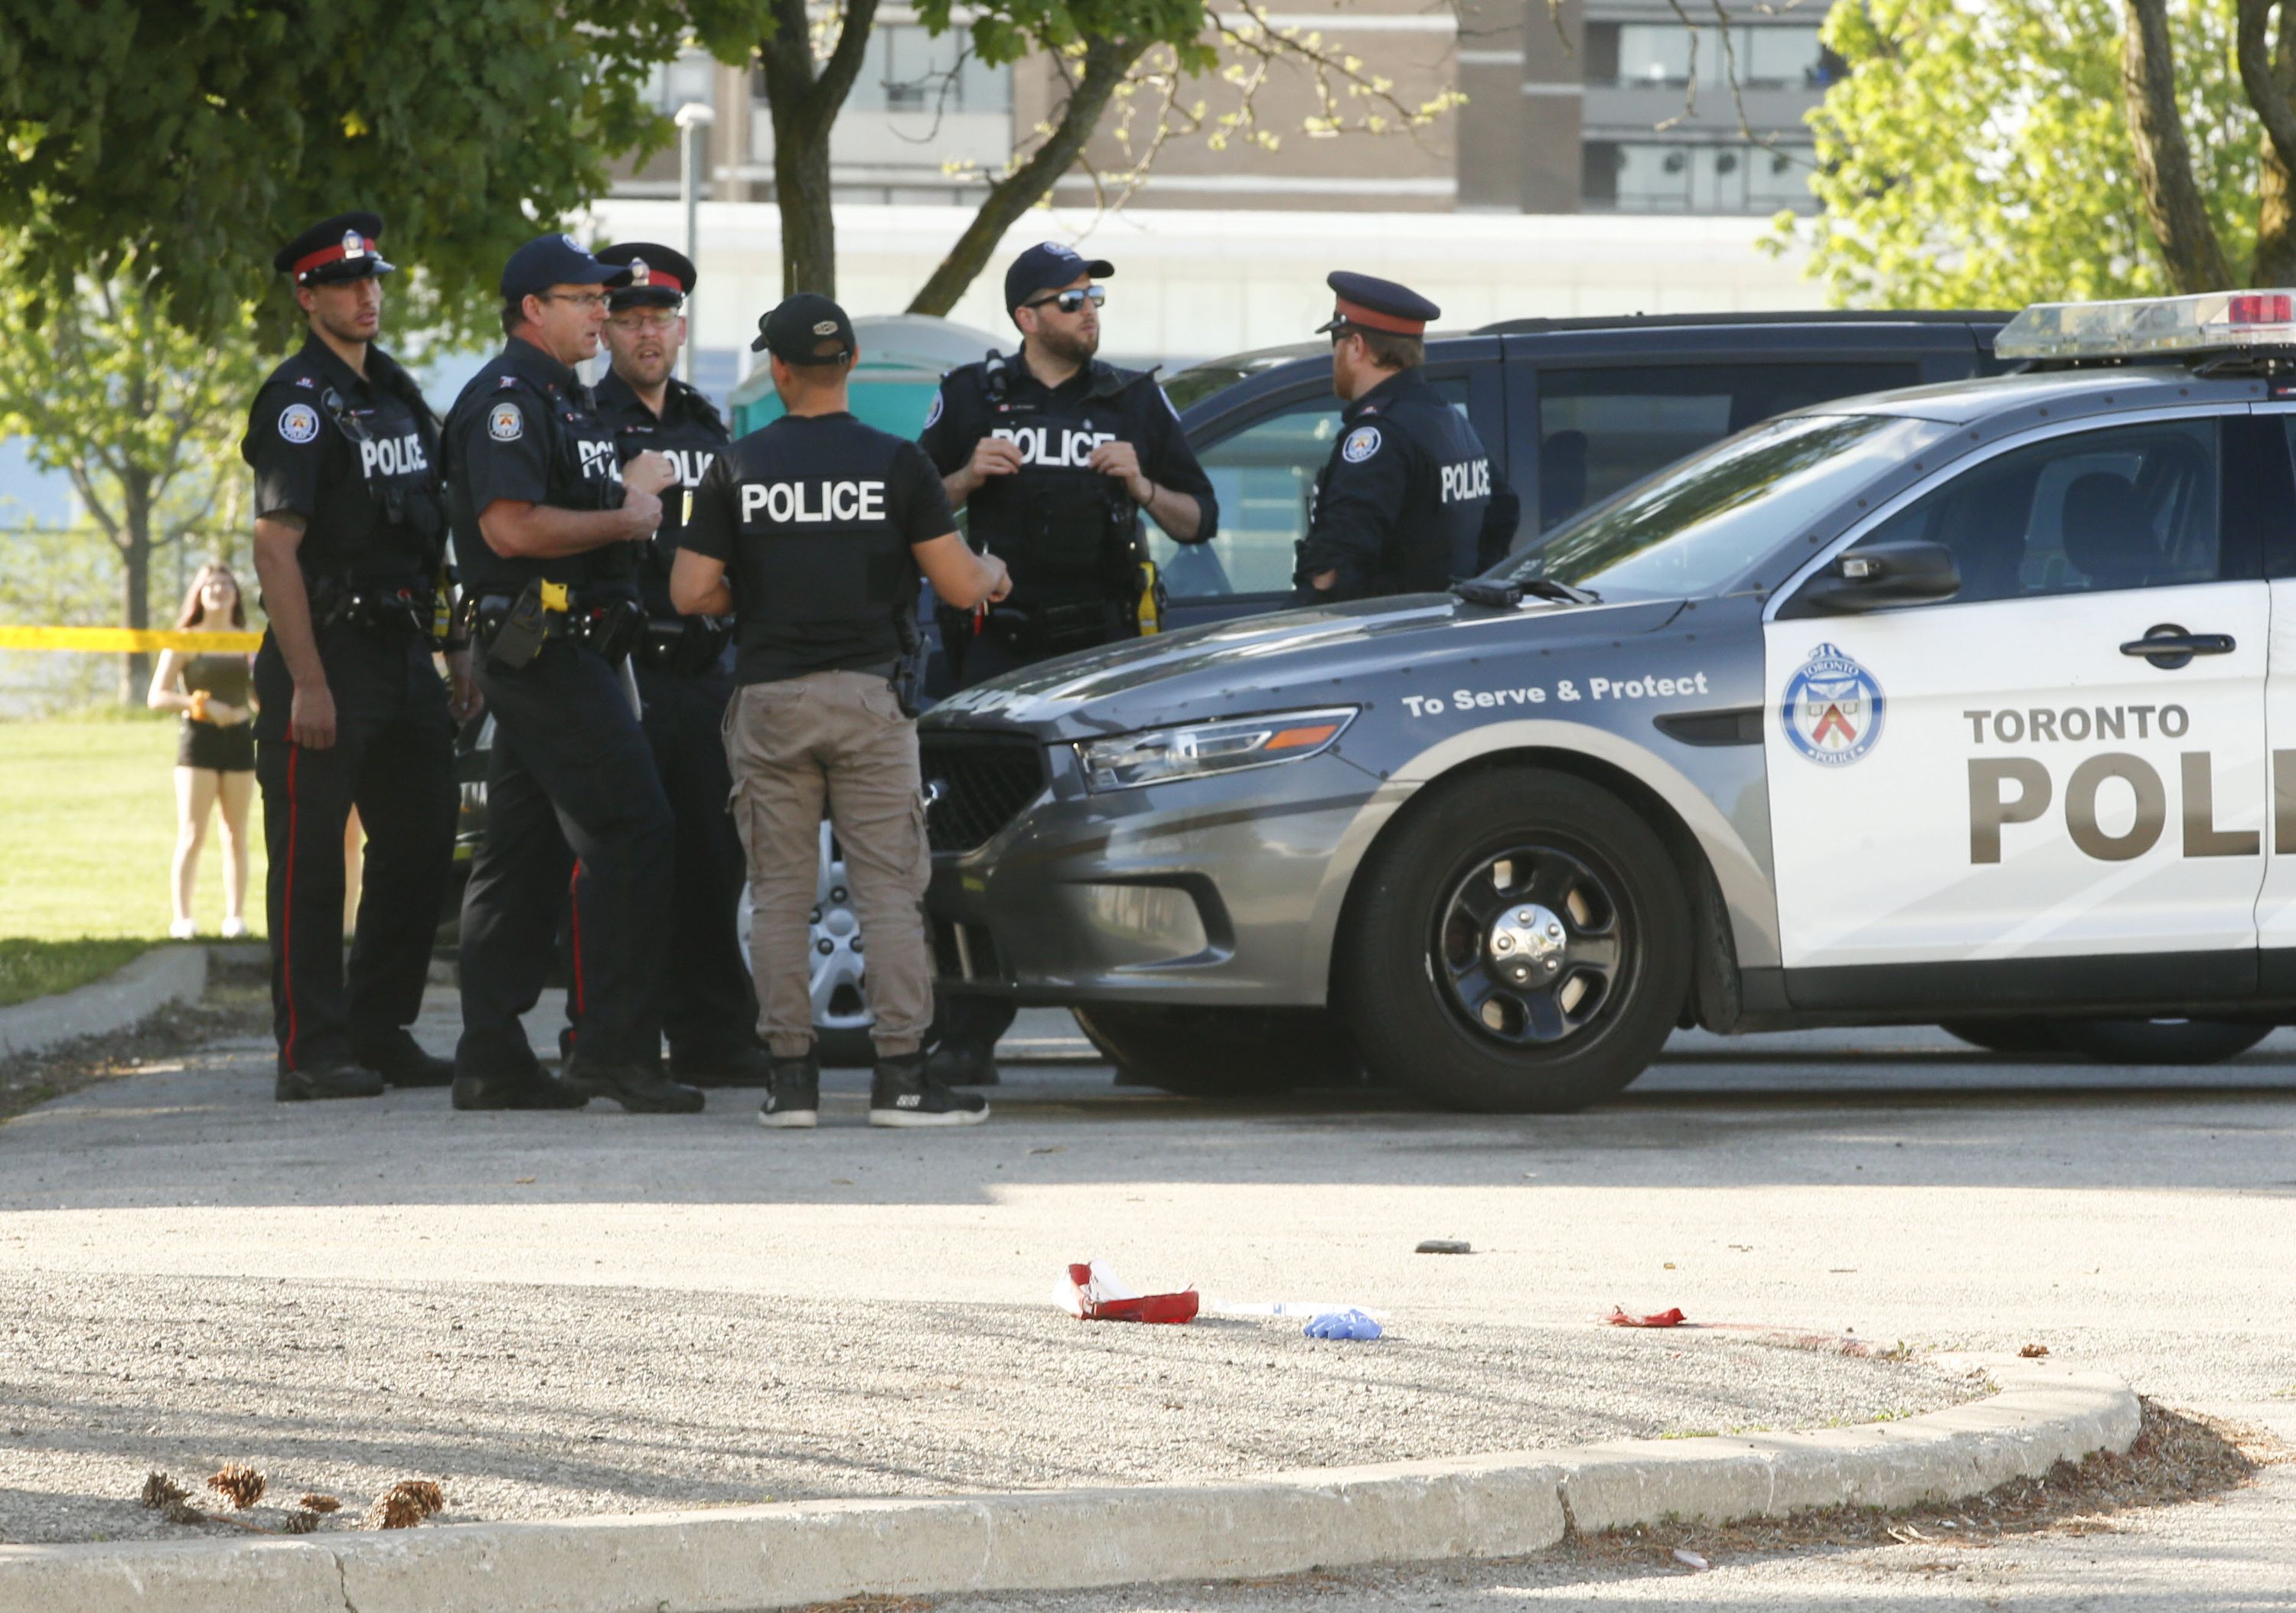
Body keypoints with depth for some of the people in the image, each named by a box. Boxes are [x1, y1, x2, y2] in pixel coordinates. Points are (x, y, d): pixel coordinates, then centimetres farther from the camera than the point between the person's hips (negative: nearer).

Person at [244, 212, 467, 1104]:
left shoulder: (396, 393, 15)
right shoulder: (300, 401, -11)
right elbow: (276, 545, -17)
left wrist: (453, 648, 16)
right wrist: (307, 684, -21)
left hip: (402, 653, 8)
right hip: (328, 653, -8)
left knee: (420, 845, 10)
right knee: (310, 861, -4)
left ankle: (380, 1034, 18)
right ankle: (311, 1053, -3)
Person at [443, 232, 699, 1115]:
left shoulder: (564, 398, 22)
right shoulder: (506, 397, -11)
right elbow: (510, 527, -22)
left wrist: (631, 489, 12)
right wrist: (622, 521, -13)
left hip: (568, 650, 11)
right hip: (543, 651, -11)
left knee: (526, 853, 9)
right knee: (628, 831, -14)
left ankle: (492, 1058, 10)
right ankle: (614, 1045, -15)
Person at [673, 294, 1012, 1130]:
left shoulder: (737, 470, 2)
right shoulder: (895, 464, -2)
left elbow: (691, 593, 0)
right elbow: (959, 585, -2)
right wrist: (995, 575, 21)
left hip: (769, 699, 1)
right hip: (869, 698, -1)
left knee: (779, 895, 6)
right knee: (889, 889, 0)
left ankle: (791, 1076, 4)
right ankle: (901, 1076, -5)